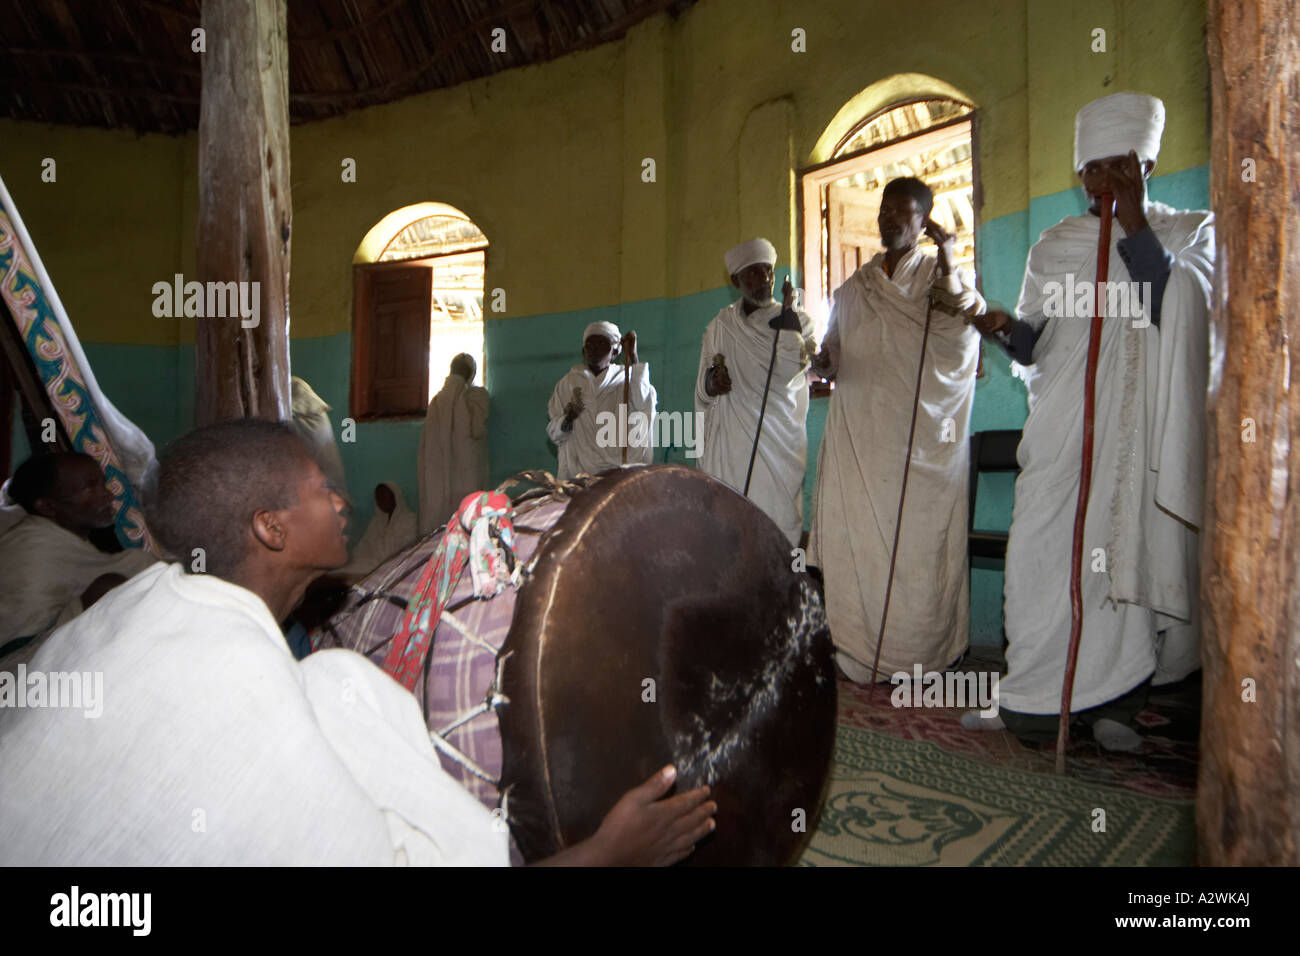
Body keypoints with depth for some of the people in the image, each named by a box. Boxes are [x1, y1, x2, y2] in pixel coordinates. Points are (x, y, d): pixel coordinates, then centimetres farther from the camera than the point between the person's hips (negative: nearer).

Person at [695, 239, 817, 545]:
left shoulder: (797, 321, 6)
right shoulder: (720, 326, 14)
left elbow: (786, 374, -12)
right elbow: (702, 391, 16)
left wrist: (787, 321, -11)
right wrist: (710, 383, -5)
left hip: (776, 445, -2)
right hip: (727, 448, 3)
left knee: (776, 524, -8)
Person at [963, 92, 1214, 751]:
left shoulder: (1190, 232, 10)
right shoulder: (1054, 246, 14)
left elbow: (1175, 311, -11)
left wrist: (1134, 219, -13)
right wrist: (1009, 328, -9)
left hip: (1146, 432, -1)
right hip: (1064, 431, 1)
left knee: (1133, 553, -2)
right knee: (1045, 551, -6)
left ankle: (1113, 704, 11)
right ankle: (1036, 701, 4)